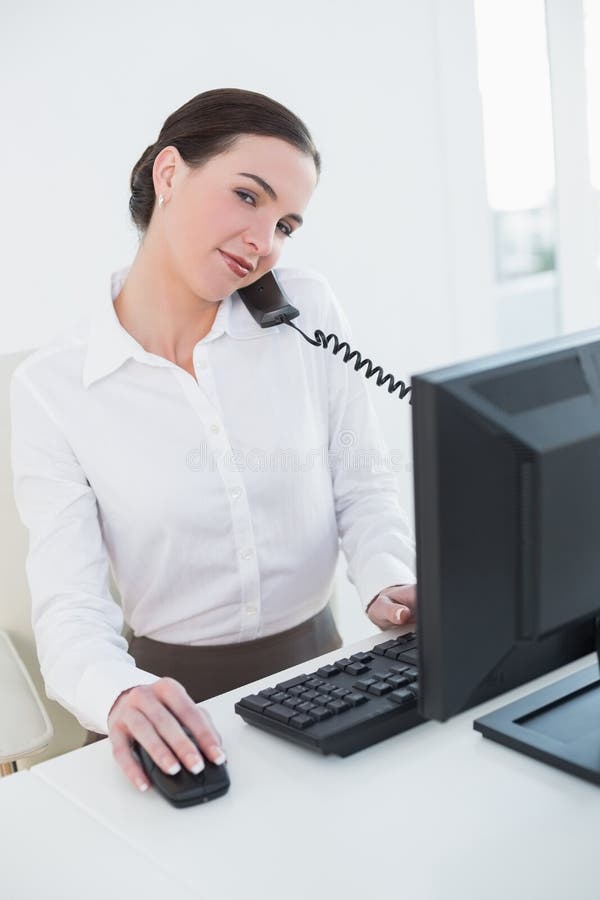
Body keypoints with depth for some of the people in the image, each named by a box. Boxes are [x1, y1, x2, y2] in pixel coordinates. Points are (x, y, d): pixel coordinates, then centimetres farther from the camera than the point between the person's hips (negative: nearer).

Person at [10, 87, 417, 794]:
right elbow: (70, 603, -11)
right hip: (177, 698, -2)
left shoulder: (309, 312, 1)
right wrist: (118, 694, -33)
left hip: (317, 666, 2)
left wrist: (389, 584, -15)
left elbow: (363, 487, 6)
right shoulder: (51, 386, -6)